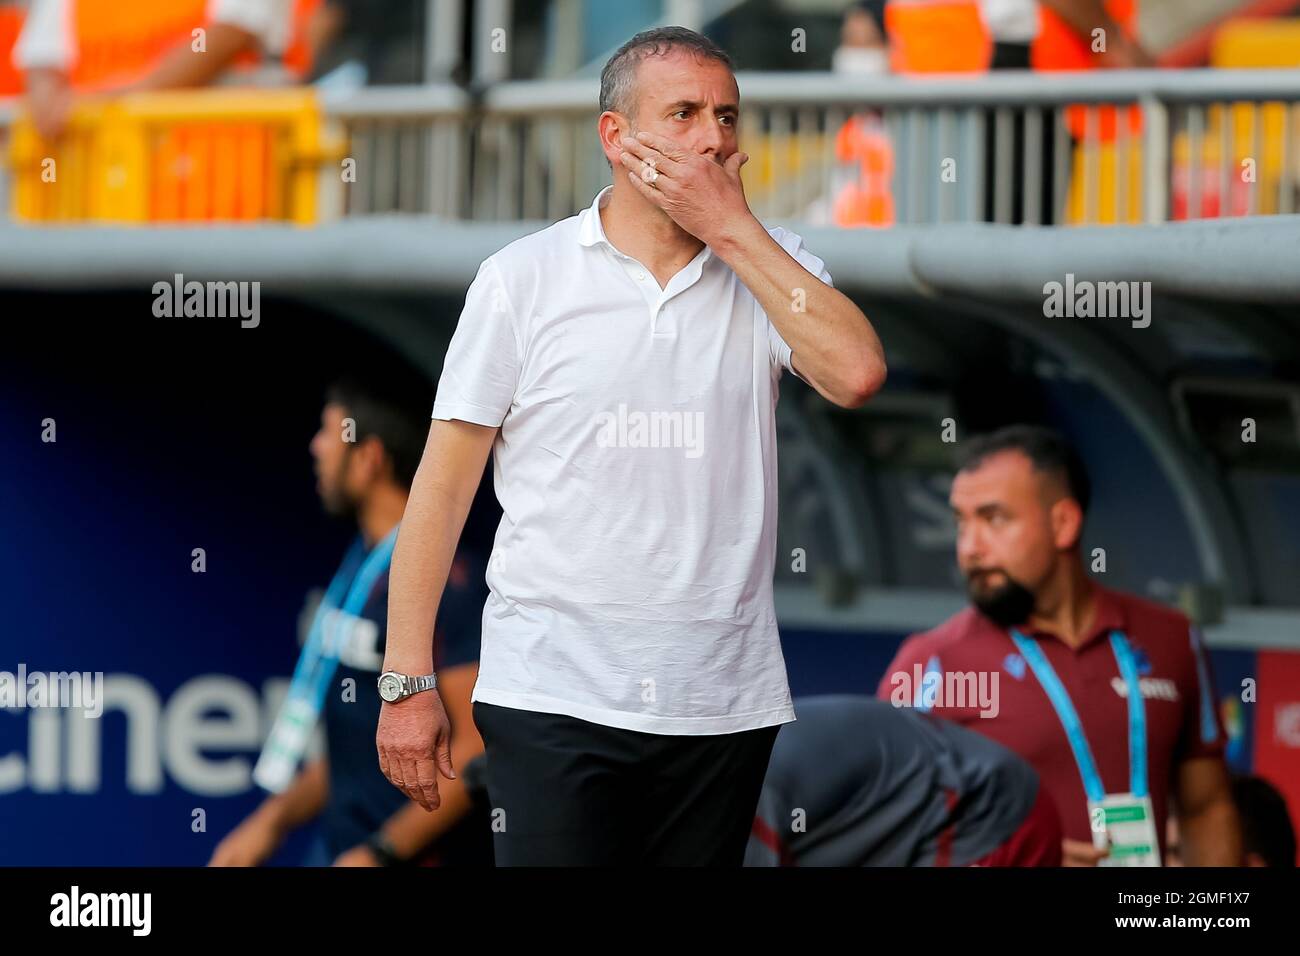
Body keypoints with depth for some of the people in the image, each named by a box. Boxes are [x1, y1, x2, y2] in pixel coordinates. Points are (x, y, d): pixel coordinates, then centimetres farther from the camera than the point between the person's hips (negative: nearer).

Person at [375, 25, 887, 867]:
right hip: (556, 694, -2)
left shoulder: (767, 265, 6)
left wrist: (731, 226, -10)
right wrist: (408, 681, -4)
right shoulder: (524, 278, 0)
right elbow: (445, 481, 1)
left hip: (722, 699, 3)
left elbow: (856, 374, -14)